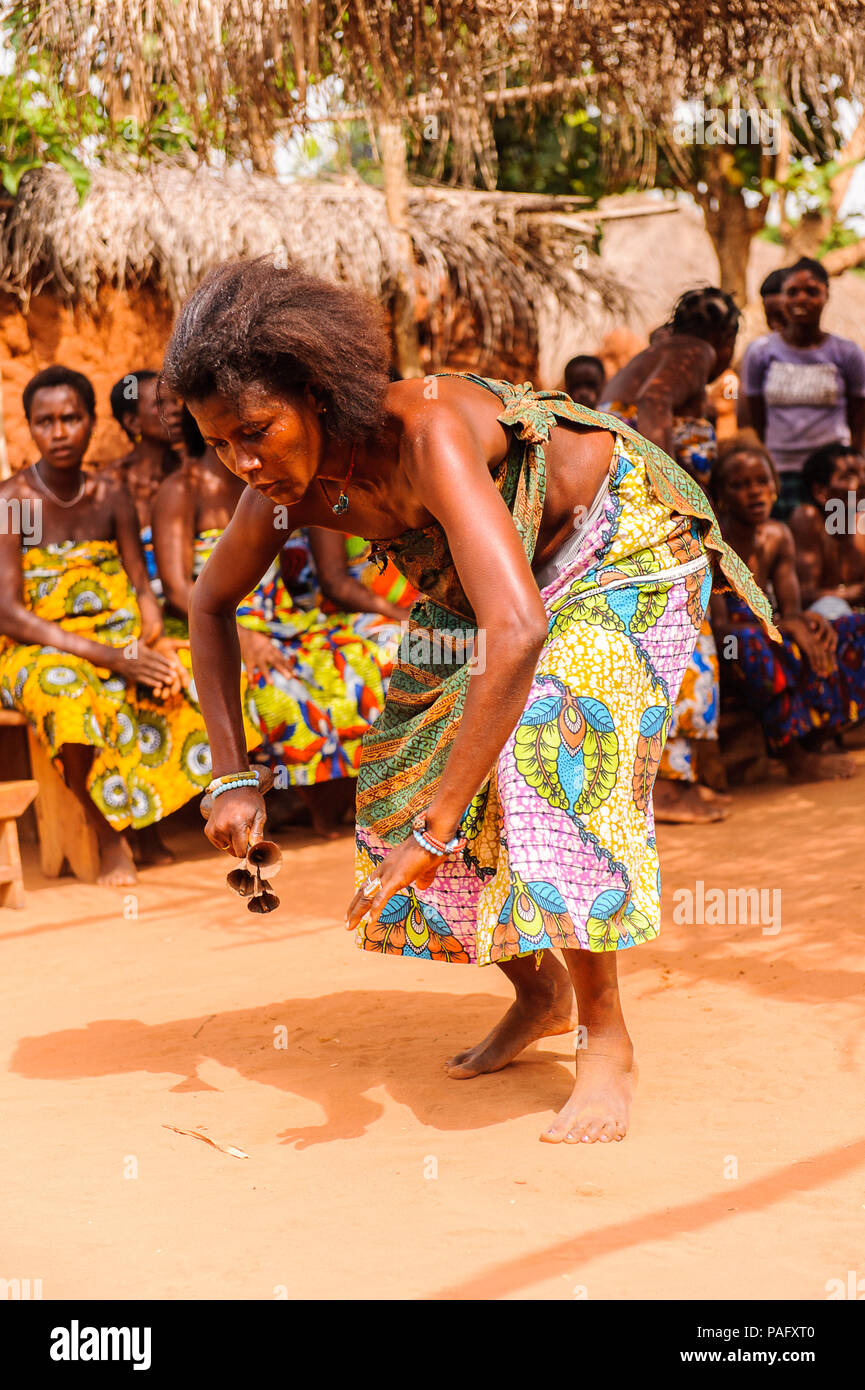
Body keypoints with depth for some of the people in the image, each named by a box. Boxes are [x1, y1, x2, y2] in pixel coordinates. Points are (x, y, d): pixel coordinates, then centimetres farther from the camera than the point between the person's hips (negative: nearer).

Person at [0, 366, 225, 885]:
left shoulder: (111, 495, 8)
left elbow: (143, 588, 8)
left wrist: (156, 641, -17)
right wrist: (110, 657, -24)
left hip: (120, 641, 5)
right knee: (67, 692, -39)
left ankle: (148, 826, -5)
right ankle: (110, 838, -20)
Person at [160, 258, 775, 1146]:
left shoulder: (428, 433, -41)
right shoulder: (286, 485, -18)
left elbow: (517, 632, -52)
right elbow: (211, 605, 3)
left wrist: (438, 826, -49)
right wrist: (231, 775, -6)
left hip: (622, 547, -7)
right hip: (513, 562, 7)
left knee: (546, 753, -28)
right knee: (404, 774, 0)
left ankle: (607, 1038, -13)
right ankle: (538, 996, 20)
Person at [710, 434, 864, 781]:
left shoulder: (778, 536, 8)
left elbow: (792, 611, 2)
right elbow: (717, 625, -22)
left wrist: (807, 619, -23)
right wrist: (782, 625, -31)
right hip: (722, 655, -8)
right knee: (749, 641, -43)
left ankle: (813, 741, -11)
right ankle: (795, 759, -29)